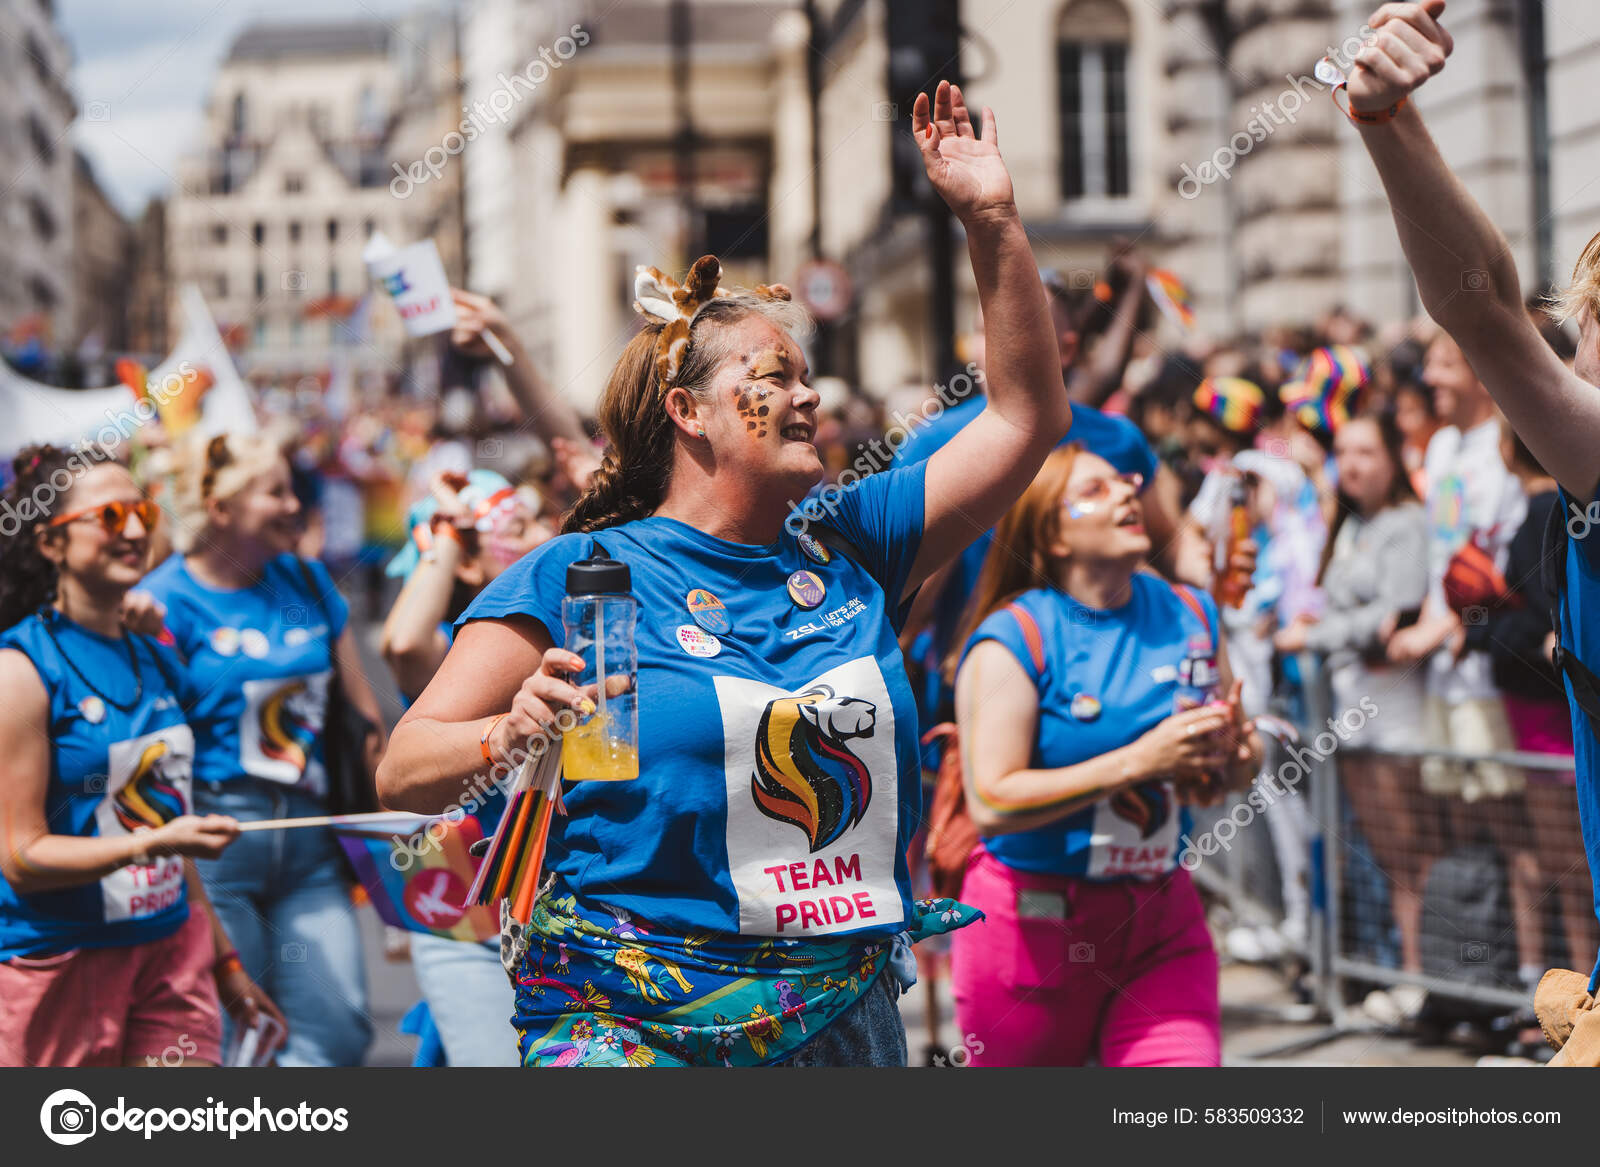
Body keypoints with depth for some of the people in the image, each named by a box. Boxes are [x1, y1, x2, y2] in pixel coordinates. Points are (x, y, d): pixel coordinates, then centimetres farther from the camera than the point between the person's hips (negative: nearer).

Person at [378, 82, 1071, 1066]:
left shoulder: (848, 550, 10)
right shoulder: (576, 577, -4)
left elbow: (1027, 418, 13)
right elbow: (404, 769, -7)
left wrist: (992, 219, 5)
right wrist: (509, 736, -29)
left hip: (847, 1016, 5)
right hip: (631, 1021, -5)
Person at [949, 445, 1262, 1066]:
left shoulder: (1191, 616, 6)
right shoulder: (1012, 641, -11)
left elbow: (1236, 759, 16)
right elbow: (990, 803, -21)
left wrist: (1234, 760, -9)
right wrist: (1138, 761, -25)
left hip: (1163, 925, 4)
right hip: (1033, 924, -4)